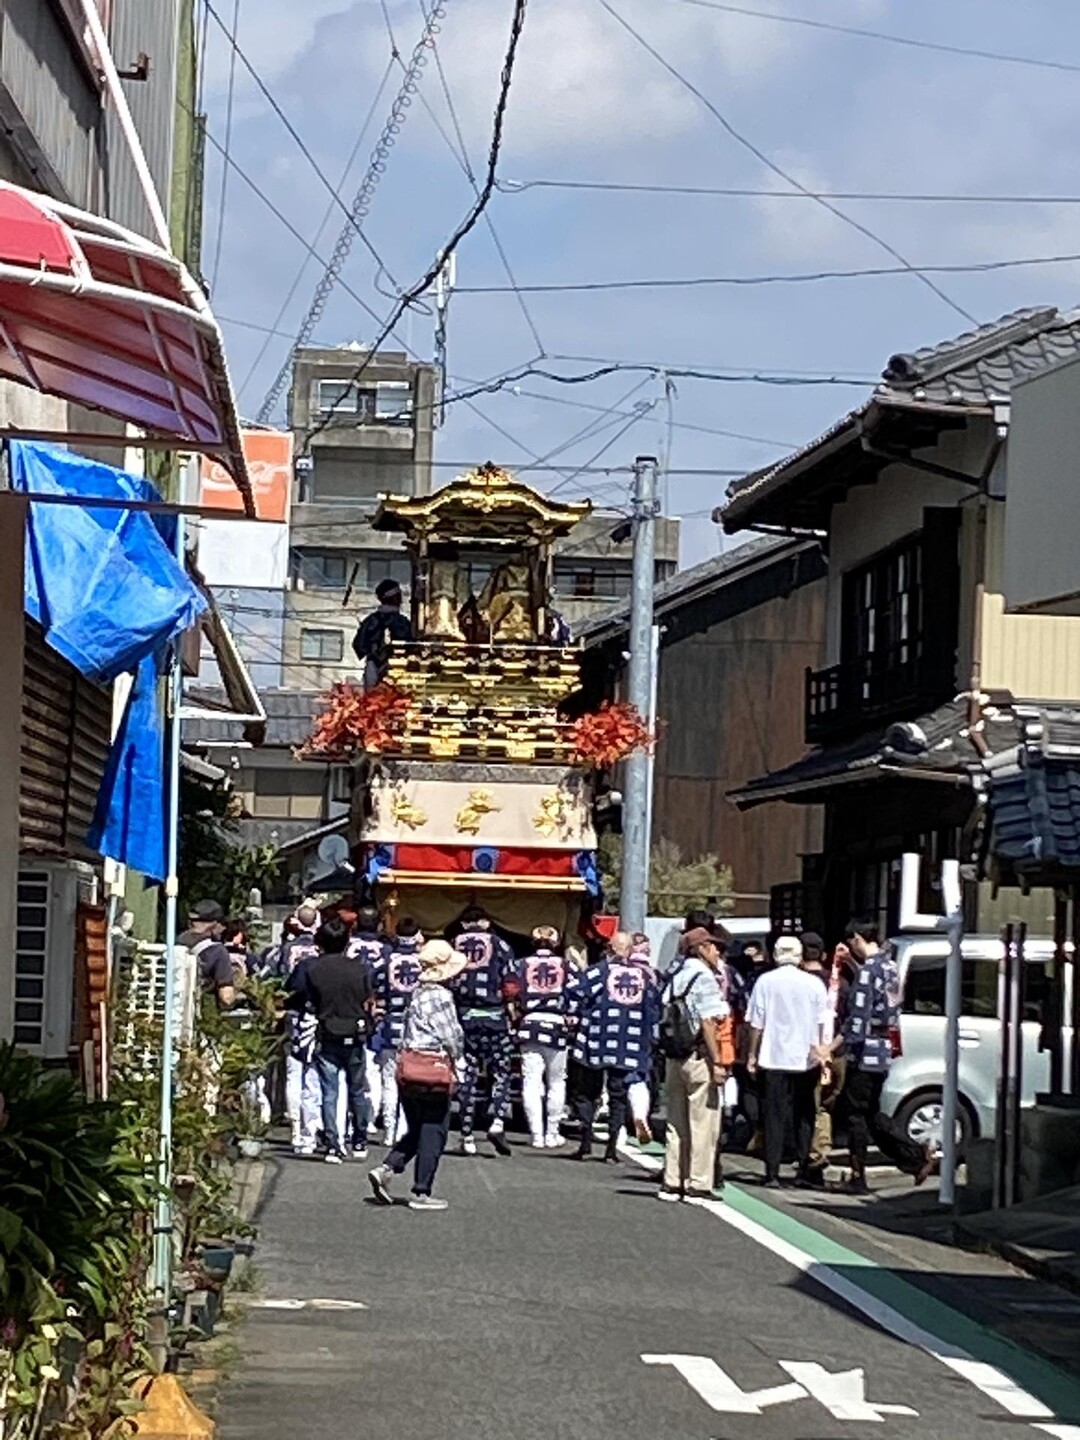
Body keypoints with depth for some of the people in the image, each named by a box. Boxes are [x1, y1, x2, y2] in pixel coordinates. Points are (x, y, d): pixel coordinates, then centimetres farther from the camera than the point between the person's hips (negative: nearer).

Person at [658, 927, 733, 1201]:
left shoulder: (674, 977, 12)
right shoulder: (704, 977, -11)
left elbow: (666, 1020, 11)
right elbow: (708, 1023, -16)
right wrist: (717, 1063, -16)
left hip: (674, 1057, 8)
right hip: (699, 1056, -8)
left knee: (676, 1124, 13)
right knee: (703, 1124, -2)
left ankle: (671, 1183, 15)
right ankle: (698, 1185, -1)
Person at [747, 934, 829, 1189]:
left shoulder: (765, 981, -4)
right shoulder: (814, 984, -1)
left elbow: (756, 1023, -1)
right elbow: (821, 1023, 3)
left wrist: (753, 1055, 7)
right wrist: (818, 1051, 14)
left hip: (773, 1057, -1)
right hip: (805, 1058, 1)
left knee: (774, 1116, 2)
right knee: (803, 1116, 12)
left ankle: (772, 1174, -3)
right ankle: (804, 1170, 12)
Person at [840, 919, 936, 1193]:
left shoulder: (868, 970, -15)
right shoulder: (890, 966, 12)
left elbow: (859, 1017, -19)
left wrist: (838, 1045, -16)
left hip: (865, 1054, -9)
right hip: (884, 1050, 9)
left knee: (855, 1114, 1)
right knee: (872, 1114, 16)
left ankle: (858, 1178, 5)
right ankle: (918, 1157, 10)